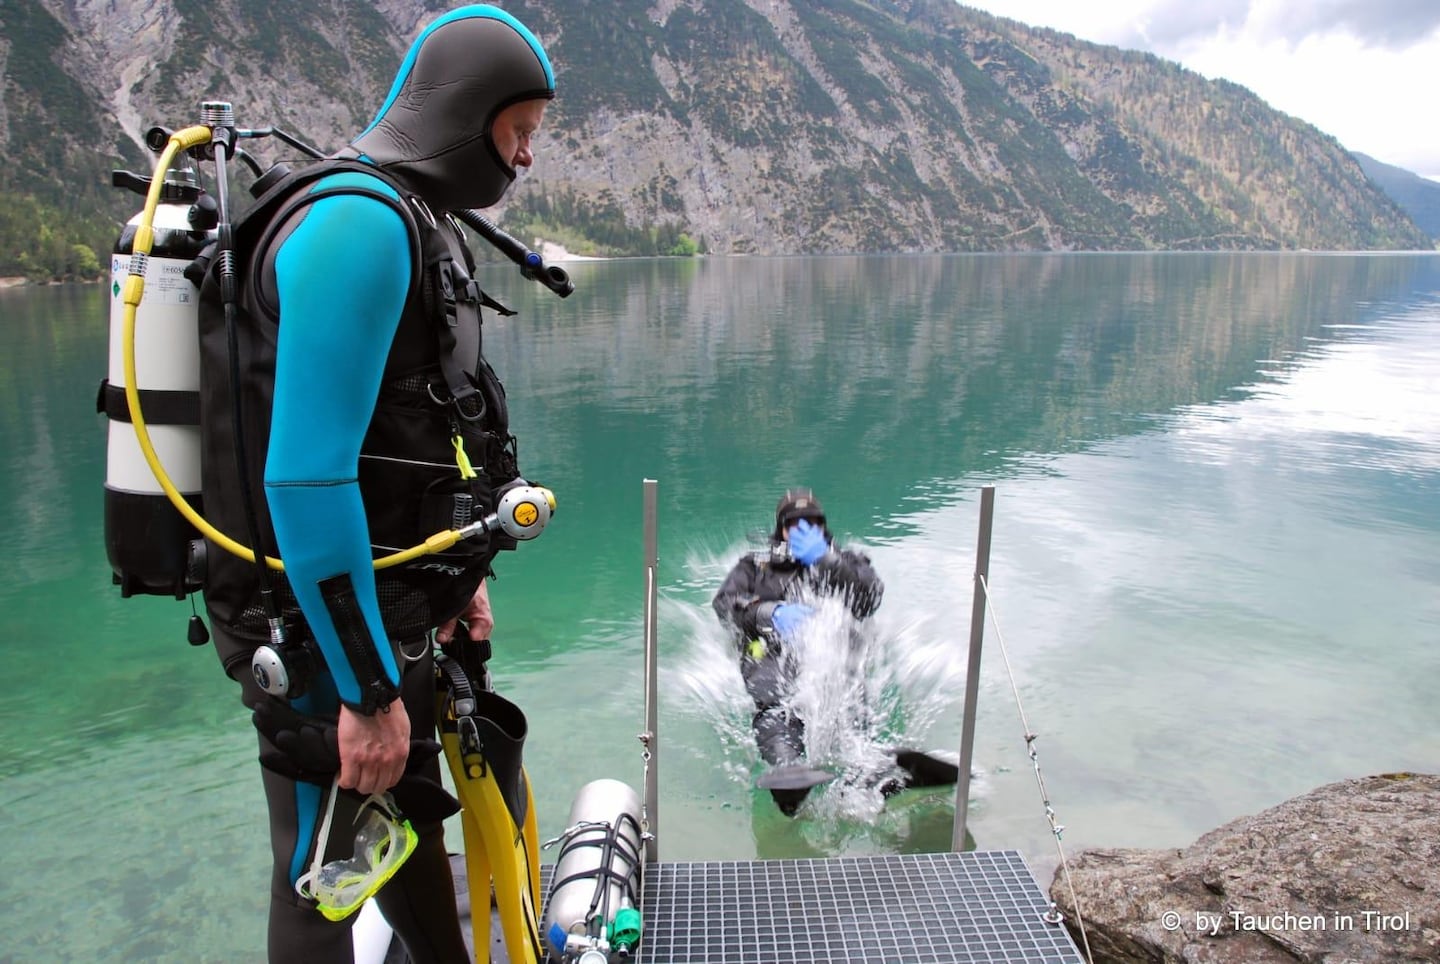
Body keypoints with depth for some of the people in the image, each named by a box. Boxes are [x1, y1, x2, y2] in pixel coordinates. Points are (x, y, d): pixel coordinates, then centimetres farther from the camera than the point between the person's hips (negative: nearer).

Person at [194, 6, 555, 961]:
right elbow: (305, 475, -28)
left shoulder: (411, 220, 11)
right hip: (323, 636, -9)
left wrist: (459, 577, 20)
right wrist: (368, 690, -23)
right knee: (328, 886, 9)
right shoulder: (359, 222, -22)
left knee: (411, 826, 26)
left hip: (387, 605, 10)